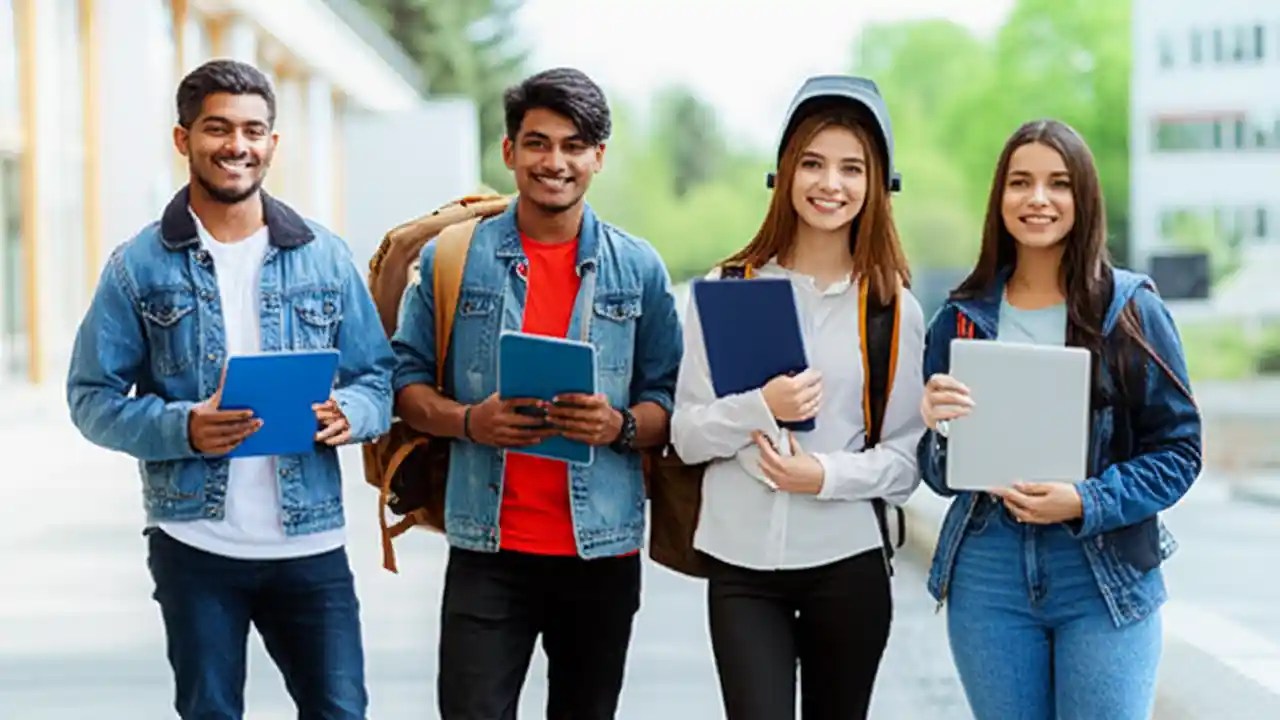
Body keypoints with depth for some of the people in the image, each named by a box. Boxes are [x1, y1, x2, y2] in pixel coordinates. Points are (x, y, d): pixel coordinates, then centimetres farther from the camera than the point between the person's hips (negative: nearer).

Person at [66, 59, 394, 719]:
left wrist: (350, 413, -13)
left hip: (311, 540, 2)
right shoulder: (139, 266, 0)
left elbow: (378, 378, 10)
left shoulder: (325, 258, 7)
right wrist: (183, 428, -18)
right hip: (194, 542, -1)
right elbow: (93, 398, -1)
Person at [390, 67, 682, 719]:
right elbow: (406, 379, 5)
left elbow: (668, 402, 7)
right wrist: (467, 421, -14)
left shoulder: (639, 269, 5)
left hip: (602, 549, 2)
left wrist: (619, 426, -14)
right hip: (487, 547, -1)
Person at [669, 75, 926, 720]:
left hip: (848, 563, 1)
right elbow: (686, 435, 1)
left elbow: (905, 459, 2)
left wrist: (829, 474, -17)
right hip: (741, 562, -1)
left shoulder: (893, 305, 2)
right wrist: (759, 408, -18)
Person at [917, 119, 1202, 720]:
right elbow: (939, 477, 9)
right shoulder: (962, 318, 5)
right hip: (987, 574, 2)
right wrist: (941, 432, -13)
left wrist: (1085, 503, -16)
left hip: (1103, 578, -2)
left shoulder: (1132, 310, -2)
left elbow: (1178, 449, -2)